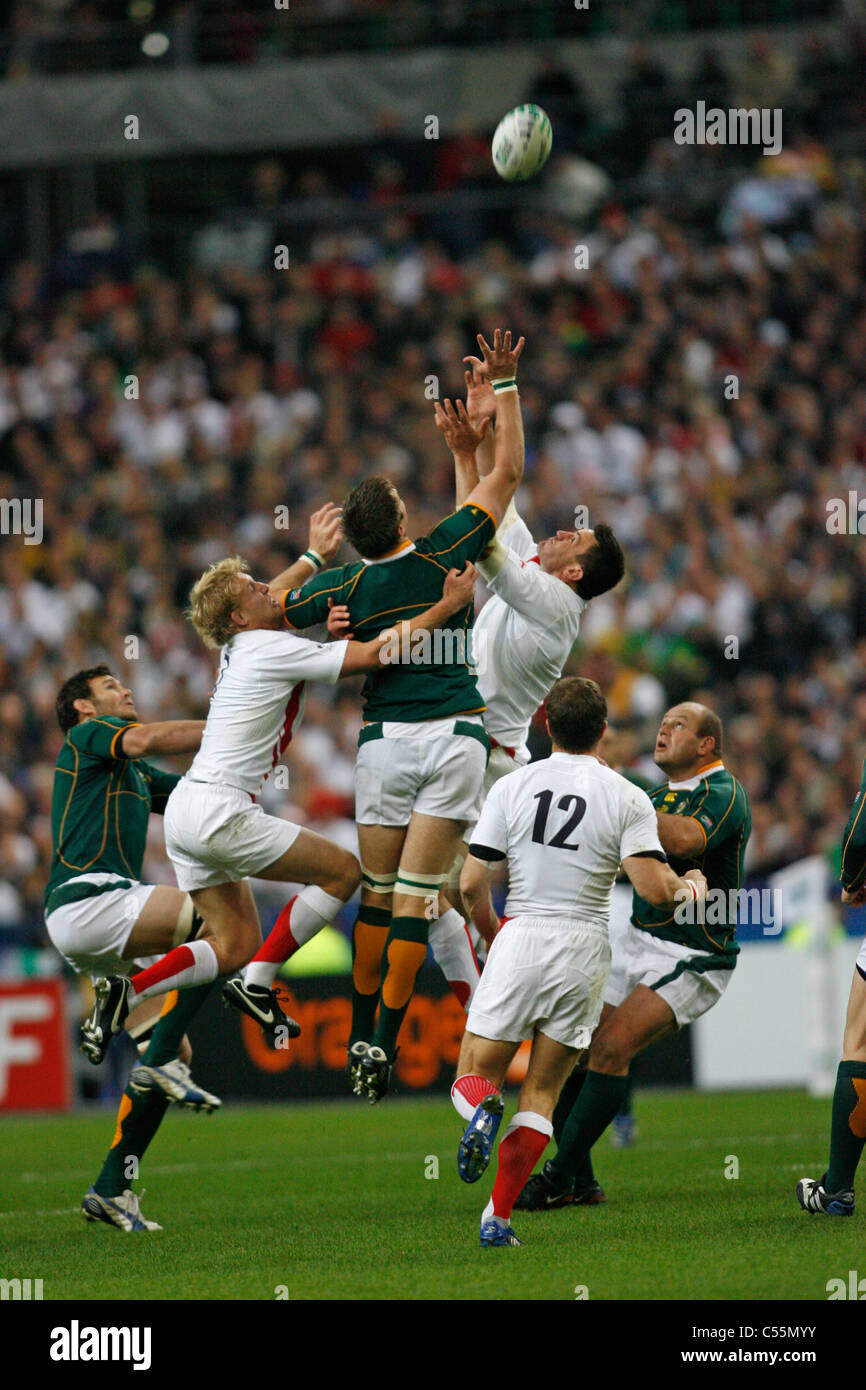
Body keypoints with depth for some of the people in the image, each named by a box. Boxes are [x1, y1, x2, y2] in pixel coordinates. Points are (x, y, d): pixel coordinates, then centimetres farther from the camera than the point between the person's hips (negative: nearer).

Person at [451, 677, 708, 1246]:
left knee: (475, 1074, 11)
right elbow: (655, 890, -12)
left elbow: (471, 885, 0)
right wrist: (690, 887, 11)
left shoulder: (512, 787, 0)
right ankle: (498, 1217, 2)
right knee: (542, 1091, 11)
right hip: (584, 949, 0)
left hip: (519, 941, 0)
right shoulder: (628, 799, -4)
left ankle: (484, 1109, -26)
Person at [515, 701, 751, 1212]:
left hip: (693, 959, -8)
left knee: (613, 1046, -22)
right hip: (639, 942, 8)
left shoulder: (725, 795, -11)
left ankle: (560, 1179, -16)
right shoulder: (663, 797, 17)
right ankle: (581, 1182, 8)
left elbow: (684, 841, -32)